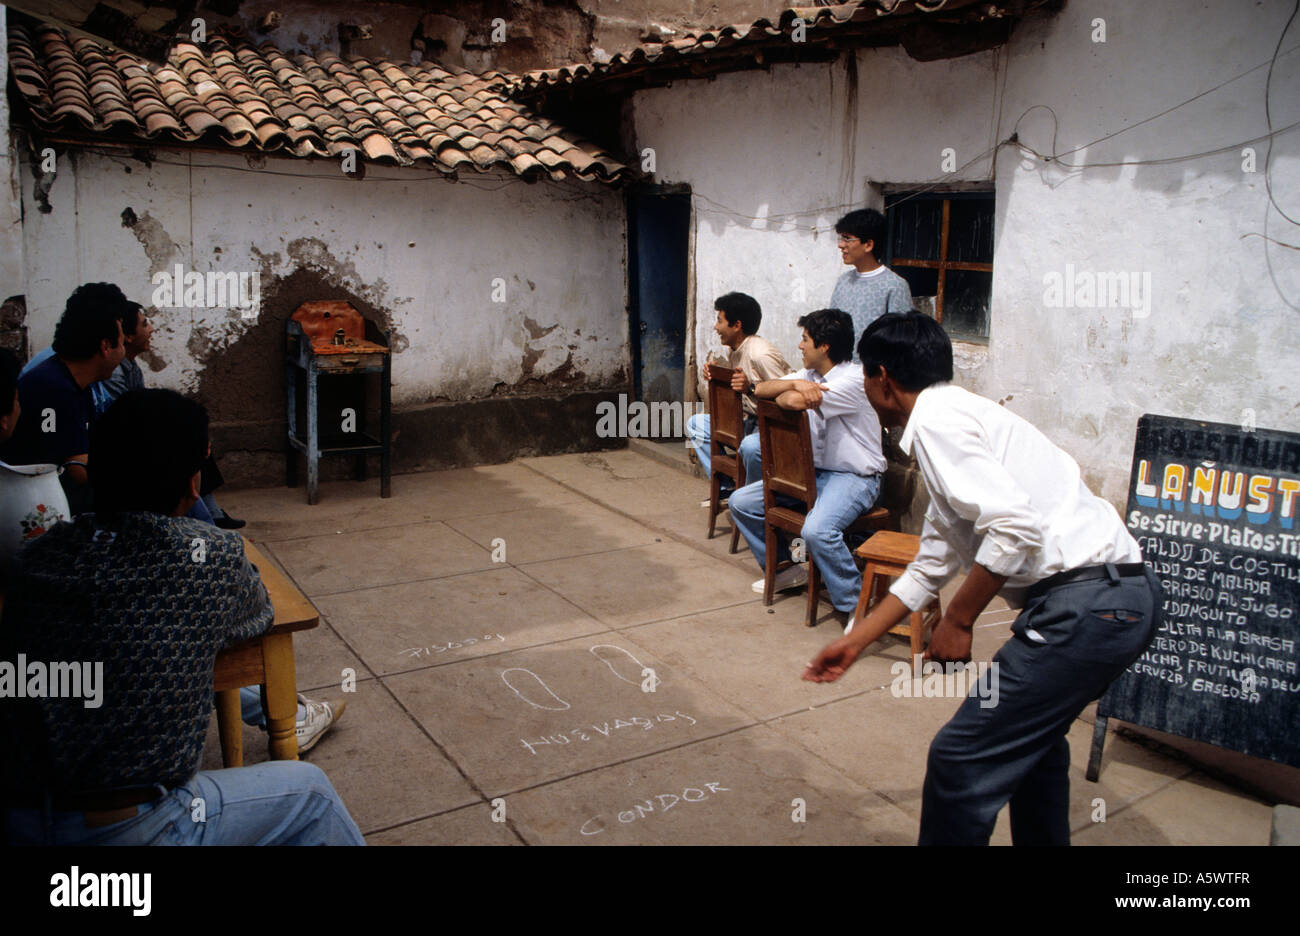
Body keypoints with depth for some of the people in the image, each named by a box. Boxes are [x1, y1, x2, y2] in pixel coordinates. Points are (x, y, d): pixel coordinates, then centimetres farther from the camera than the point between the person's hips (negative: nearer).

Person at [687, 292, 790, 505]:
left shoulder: (760, 355, -23)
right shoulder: (732, 350, 8)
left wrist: (751, 388, -34)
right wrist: (712, 377, -3)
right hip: (748, 422, 10)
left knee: (750, 446, -41)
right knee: (695, 424, 12)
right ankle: (725, 487, 11)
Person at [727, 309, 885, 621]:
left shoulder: (852, 380, -19)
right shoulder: (810, 375, 11)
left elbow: (793, 402, -31)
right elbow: (761, 390, 3)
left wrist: (787, 394, -6)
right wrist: (794, 383, -15)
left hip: (854, 477, -9)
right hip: (814, 471, 9)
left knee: (816, 530, -37)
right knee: (741, 502, 5)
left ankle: (856, 605, -20)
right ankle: (785, 568, 19)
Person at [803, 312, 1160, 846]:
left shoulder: (937, 421, -10)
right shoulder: (962, 413, 21)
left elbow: (1015, 527, -23)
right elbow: (931, 565, 26)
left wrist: (957, 621, -10)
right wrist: (856, 642, 29)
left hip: (1089, 603, -11)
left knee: (962, 759, -3)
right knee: (1029, 733, 31)